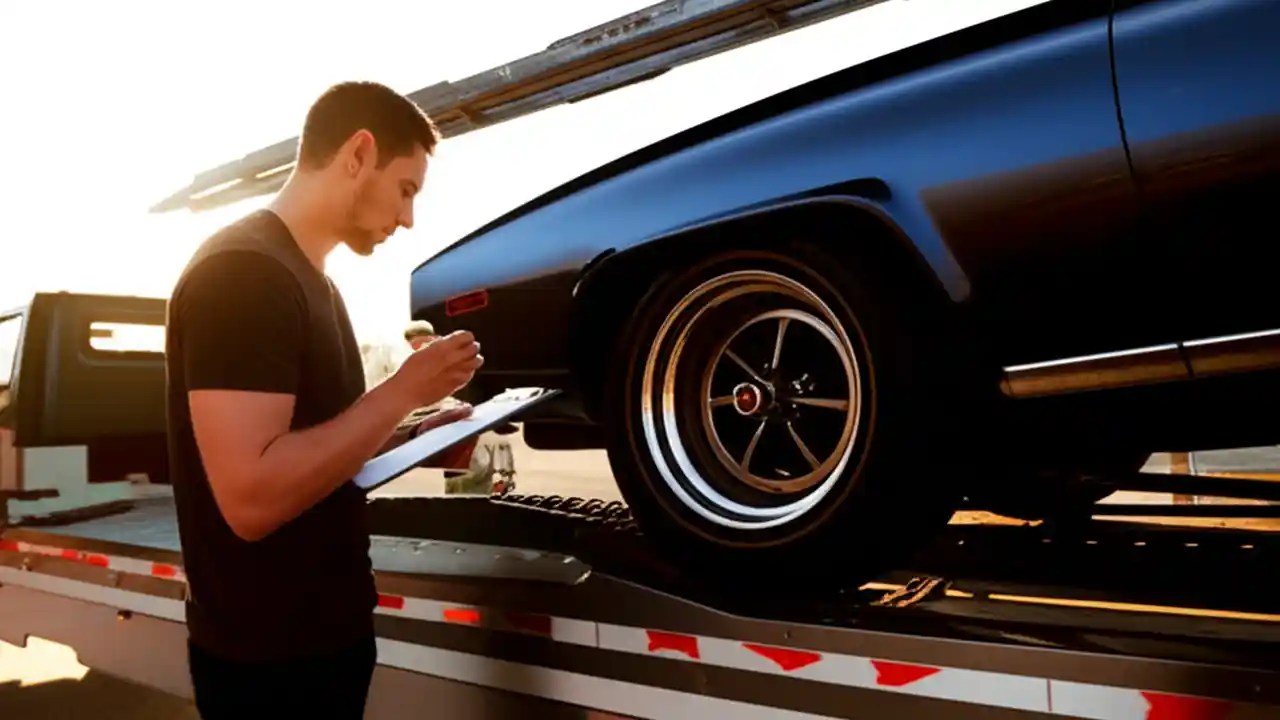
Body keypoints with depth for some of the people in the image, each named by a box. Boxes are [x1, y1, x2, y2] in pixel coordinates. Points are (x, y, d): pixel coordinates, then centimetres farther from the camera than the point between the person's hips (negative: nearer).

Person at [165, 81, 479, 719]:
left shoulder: (309, 279, 11)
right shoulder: (243, 271, -20)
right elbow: (252, 497, -29)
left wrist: (414, 438, 3)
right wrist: (404, 390, -21)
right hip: (269, 659, -9)